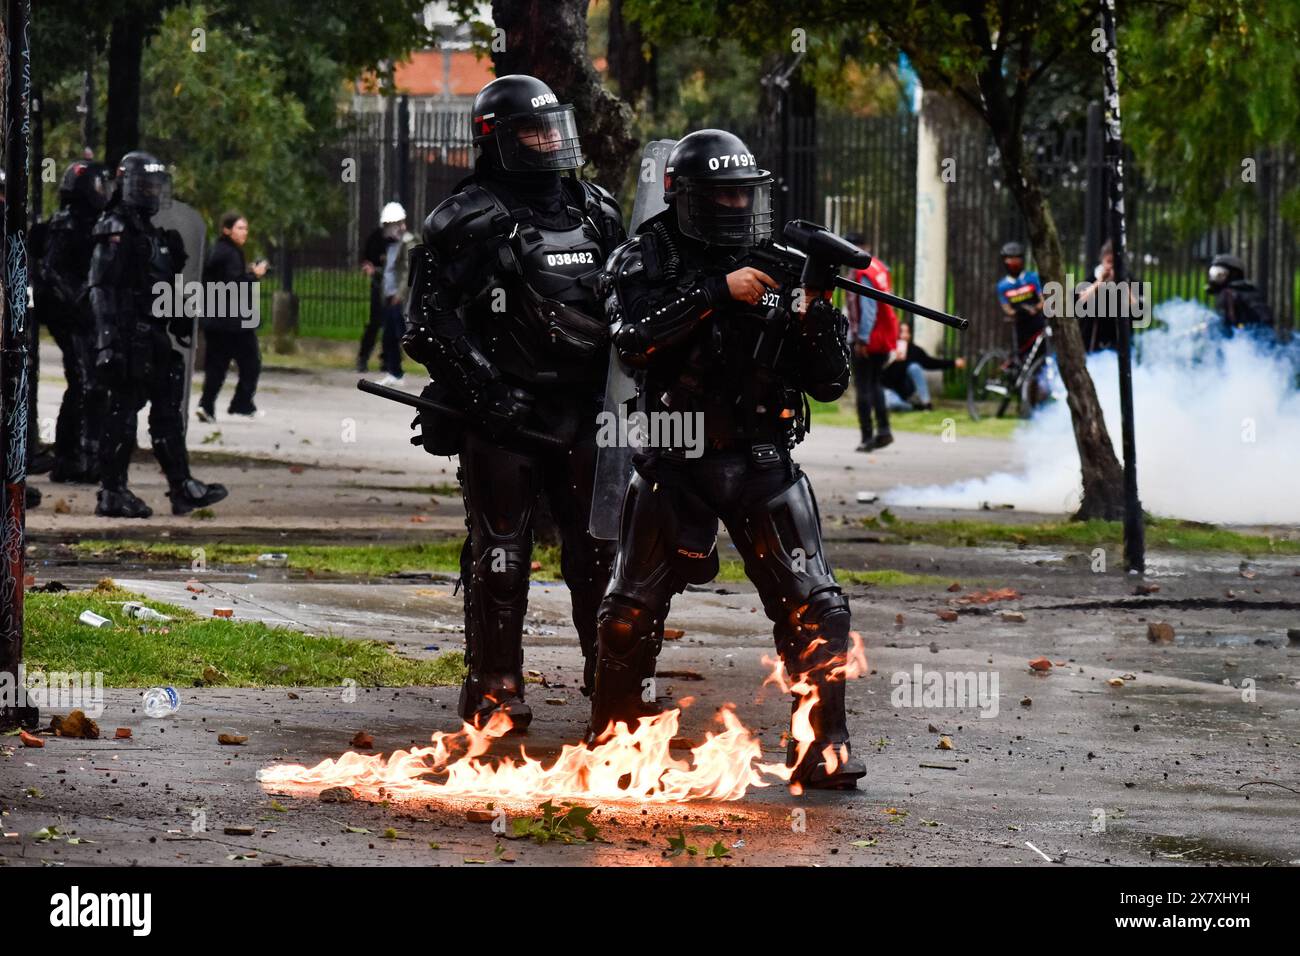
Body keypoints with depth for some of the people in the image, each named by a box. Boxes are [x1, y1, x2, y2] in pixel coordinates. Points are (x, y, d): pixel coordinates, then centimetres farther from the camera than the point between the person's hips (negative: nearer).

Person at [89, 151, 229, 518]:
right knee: (121, 415, -6)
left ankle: (182, 488, 12)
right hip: (128, 338, -10)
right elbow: (102, 292, -18)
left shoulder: (155, 233, 18)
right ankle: (112, 494, -2)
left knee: (167, 412, 9)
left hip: (153, 338, 10)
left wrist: (181, 324, 20)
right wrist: (109, 342, -24)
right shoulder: (115, 233, -11)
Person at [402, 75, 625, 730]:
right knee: (499, 553, -1)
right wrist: (485, 391, -16)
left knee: (602, 548, 4)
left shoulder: (594, 211, 14)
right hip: (503, 415, -5)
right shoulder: (470, 221, -5)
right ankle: (494, 686, 7)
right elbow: (429, 320, -9)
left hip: (584, 412, 5)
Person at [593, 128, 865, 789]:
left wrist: (818, 310, -12)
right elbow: (634, 337, -22)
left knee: (814, 609, -9)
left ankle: (821, 749, -1)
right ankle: (609, 745, 20)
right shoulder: (646, 259, -1)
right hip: (676, 466, -2)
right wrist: (719, 291, -25)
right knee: (631, 612, 3)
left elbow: (828, 383, 5)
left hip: (764, 465, 2)